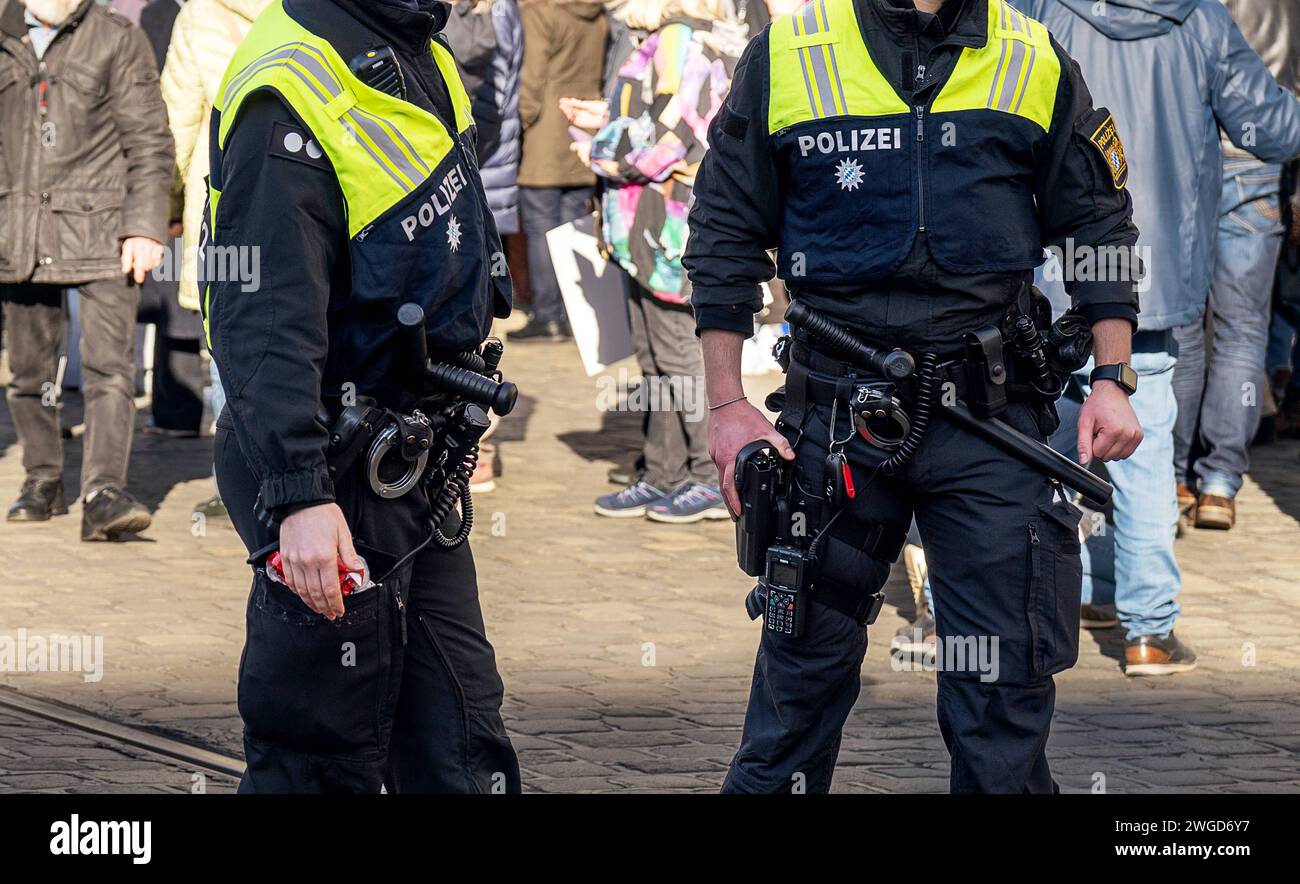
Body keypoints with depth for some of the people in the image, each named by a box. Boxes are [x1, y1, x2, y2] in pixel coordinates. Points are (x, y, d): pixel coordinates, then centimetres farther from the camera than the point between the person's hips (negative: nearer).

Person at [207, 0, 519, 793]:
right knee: (322, 758, -1)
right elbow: (264, 323, -28)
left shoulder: (424, 64, 9)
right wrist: (298, 496, -34)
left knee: (461, 750, 14)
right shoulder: (288, 94, -22)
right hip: (336, 483, -9)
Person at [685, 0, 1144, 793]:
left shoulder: (1037, 65, 6)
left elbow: (1099, 229, 12)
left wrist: (1112, 383, 3)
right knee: (803, 670, 10)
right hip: (836, 419, 0)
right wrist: (727, 405, 0)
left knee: (1004, 684, 0)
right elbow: (726, 236, 5)